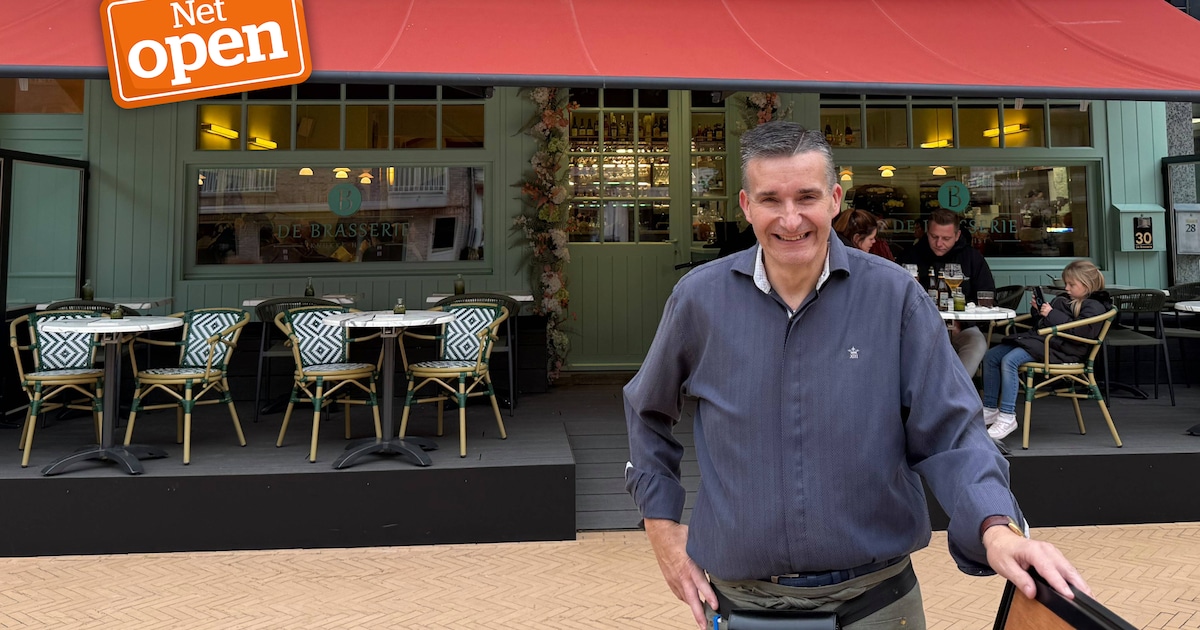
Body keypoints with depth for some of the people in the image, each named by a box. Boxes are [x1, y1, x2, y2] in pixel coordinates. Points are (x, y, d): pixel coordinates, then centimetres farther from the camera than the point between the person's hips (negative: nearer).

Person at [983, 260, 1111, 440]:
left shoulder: (1094, 307, -3)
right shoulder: (1065, 300, 25)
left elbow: (1080, 332, -19)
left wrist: (1052, 314, -16)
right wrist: (1037, 310, 12)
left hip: (1057, 349, -10)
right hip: (1038, 338, 10)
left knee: (1009, 360, -31)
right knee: (991, 356, -2)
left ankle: (1008, 417, -28)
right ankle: (990, 409, 1)